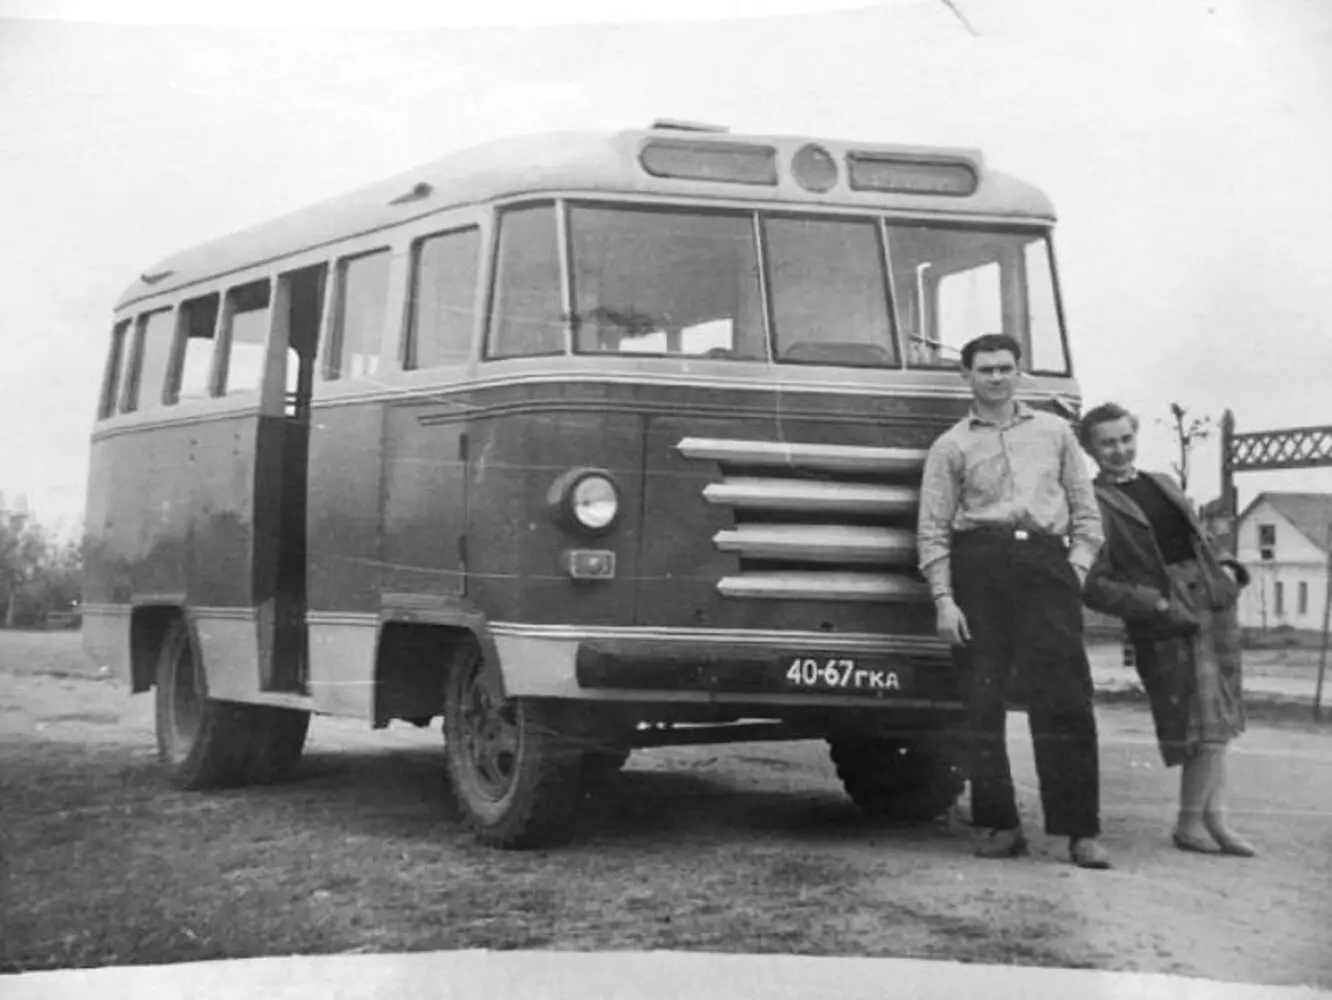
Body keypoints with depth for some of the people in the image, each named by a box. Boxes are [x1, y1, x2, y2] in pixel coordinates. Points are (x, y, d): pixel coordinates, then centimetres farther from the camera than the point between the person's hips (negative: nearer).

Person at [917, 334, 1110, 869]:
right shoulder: (951, 445, 12)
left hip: (1045, 563, 1)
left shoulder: (1055, 432, 18)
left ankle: (1081, 830, -7)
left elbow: (1085, 510, 18)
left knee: (1065, 699, -8)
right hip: (979, 564, 0)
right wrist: (944, 599, -4)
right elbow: (932, 529, 6)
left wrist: (1077, 568, 2)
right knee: (982, 701, -2)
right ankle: (998, 825, 5)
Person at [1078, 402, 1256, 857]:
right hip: (1166, 627, -7)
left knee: (1219, 721, 9)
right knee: (1206, 724, -8)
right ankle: (1190, 823, 7)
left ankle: (1212, 818, 17)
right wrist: (1156, 605, -17)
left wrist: (1226, 568, 8)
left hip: (1216, 606, 7)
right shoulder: (1093, 503, -4)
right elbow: (1093, 585, -11)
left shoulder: (1163, 485, 19)